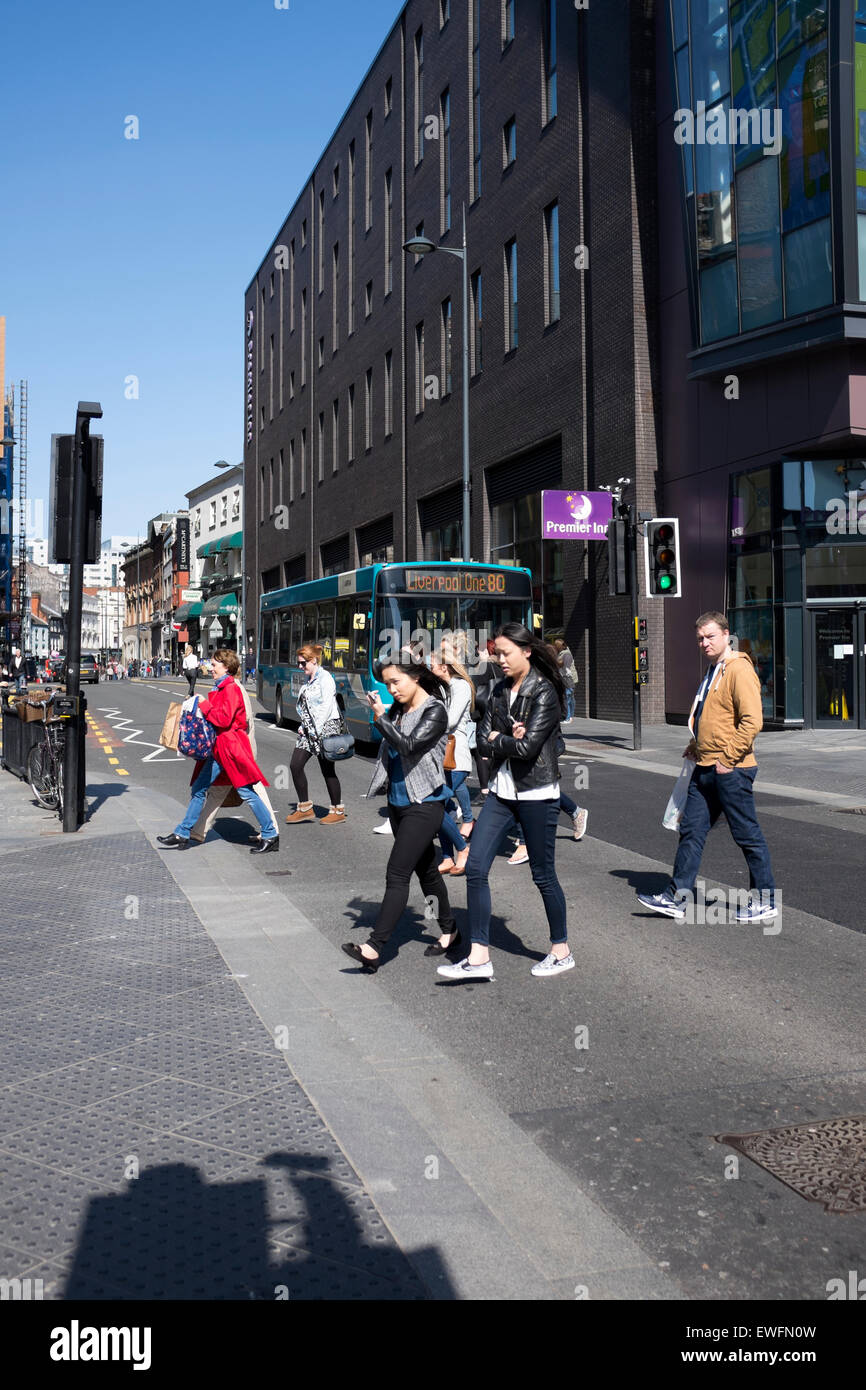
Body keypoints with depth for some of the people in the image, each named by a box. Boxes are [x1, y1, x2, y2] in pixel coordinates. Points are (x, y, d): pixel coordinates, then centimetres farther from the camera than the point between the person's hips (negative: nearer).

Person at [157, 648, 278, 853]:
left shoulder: (231, 689, -14)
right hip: (217, 749, 10)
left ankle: (271, 836, 2)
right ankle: (182, 835, 18)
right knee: (199, 789, 11)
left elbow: (224, 719, -23)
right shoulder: (221, 688, 16)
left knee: (246, 792, -6)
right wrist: (203, 706, 8)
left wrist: (204, 705, -15)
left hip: (230, 748, -10)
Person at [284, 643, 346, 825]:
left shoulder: (325, 678, -10)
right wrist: (303, 727, 6)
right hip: (309, 730, 9)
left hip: (325, 728, -9)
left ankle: (338, 811, 12)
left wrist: (316, 730, -18)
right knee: (295, 766, 2)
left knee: (327, 771, -1)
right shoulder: (308, 680, 16)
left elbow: (326, 706, -16)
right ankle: (305, 808, 11)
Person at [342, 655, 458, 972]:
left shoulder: (435, 711, -13)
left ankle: (373, 949, -15)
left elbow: (408, 745, -26)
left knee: (397, 874, -12)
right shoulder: (397, 709, 7)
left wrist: (381, 716, -19)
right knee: (426, 869, 18)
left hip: (424, 804, -8)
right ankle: (449, 931, 34)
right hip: (398, 802, 8)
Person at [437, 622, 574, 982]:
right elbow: (483, 740, 3)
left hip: (536, 793, -7)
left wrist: (497, 739, -4)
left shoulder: (544, 692, -12)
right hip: (502, 790, 7)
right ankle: (479, 958, 3)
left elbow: (527, 747, -20)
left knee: (543, 874, 5)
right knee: (475, 868, -2)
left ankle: (561, 952, 23)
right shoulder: (500, 691, 10)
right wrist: (510, 738, -15)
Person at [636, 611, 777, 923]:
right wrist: (697, 745, 18)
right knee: (691, 830, 9)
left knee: (747, 836, 3)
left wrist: (728, 759, -19)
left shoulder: (739, 669, -14)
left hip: (731, 771, -9)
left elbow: (752, 721, -22)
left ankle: (765, 901, 16)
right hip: (705, 768, 9)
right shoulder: (713, 670, 16)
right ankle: (678, 897, 15)